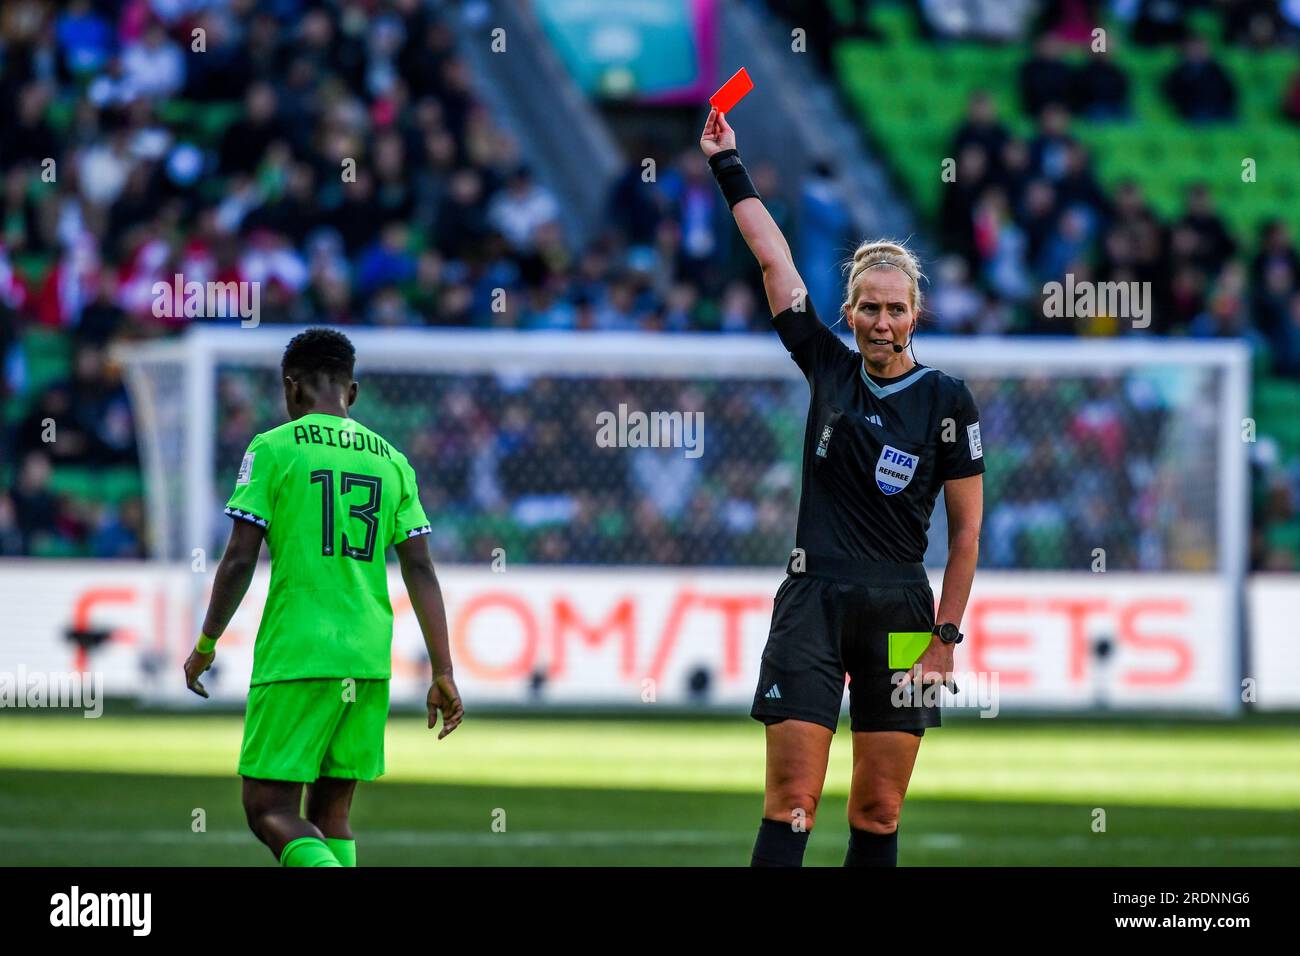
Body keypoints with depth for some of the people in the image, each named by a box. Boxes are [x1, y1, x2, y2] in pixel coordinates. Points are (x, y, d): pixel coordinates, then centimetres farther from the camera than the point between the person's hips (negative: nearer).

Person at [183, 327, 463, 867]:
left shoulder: (273, 449, -2)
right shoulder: (391, 461, 12)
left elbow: (239, 562, -6)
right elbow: (420, 572, 7)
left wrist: (204, 646, 6)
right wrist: (442, 673, 8)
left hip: (295, 659, -5)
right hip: (369, 661, 5)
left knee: (270, 811, -3)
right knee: (330, 813, 13)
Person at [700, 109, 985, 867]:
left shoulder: (947, 400, -1)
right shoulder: (829, 368, 6)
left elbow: (967, 530, 1)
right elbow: (775, 258, 11)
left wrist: (945, 636, -4)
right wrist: (729, 166, 16)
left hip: (900, 616, -1)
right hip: (813, 604, 1)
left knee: (878, 817, 2)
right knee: (790, 805, -8)